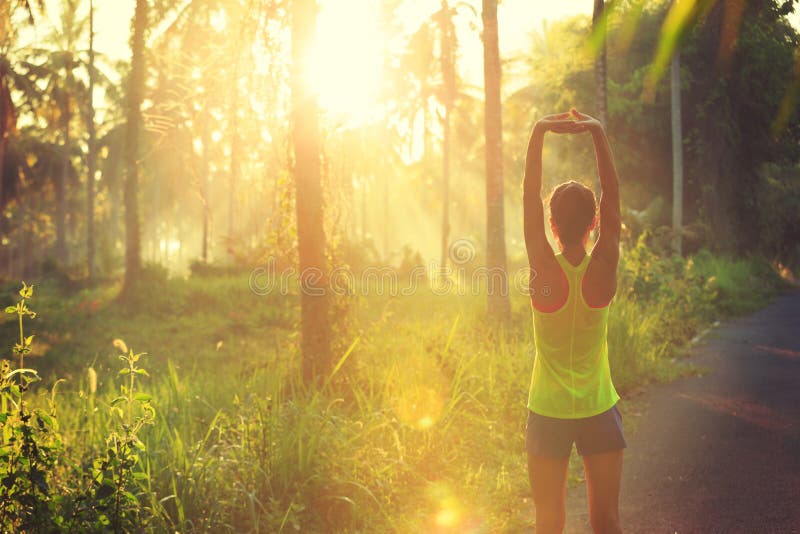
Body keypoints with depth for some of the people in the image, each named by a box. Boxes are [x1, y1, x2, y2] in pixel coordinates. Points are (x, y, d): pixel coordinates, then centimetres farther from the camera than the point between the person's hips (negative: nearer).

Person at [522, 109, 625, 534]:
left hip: (548, 413, -1)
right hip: (599, 409, 1)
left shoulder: (545, 271, -14)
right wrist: (598, 133, -12)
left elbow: (529, 197, -15)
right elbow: (612, 196, -7)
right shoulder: (603, 269, -10)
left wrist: (540, 132, -18)